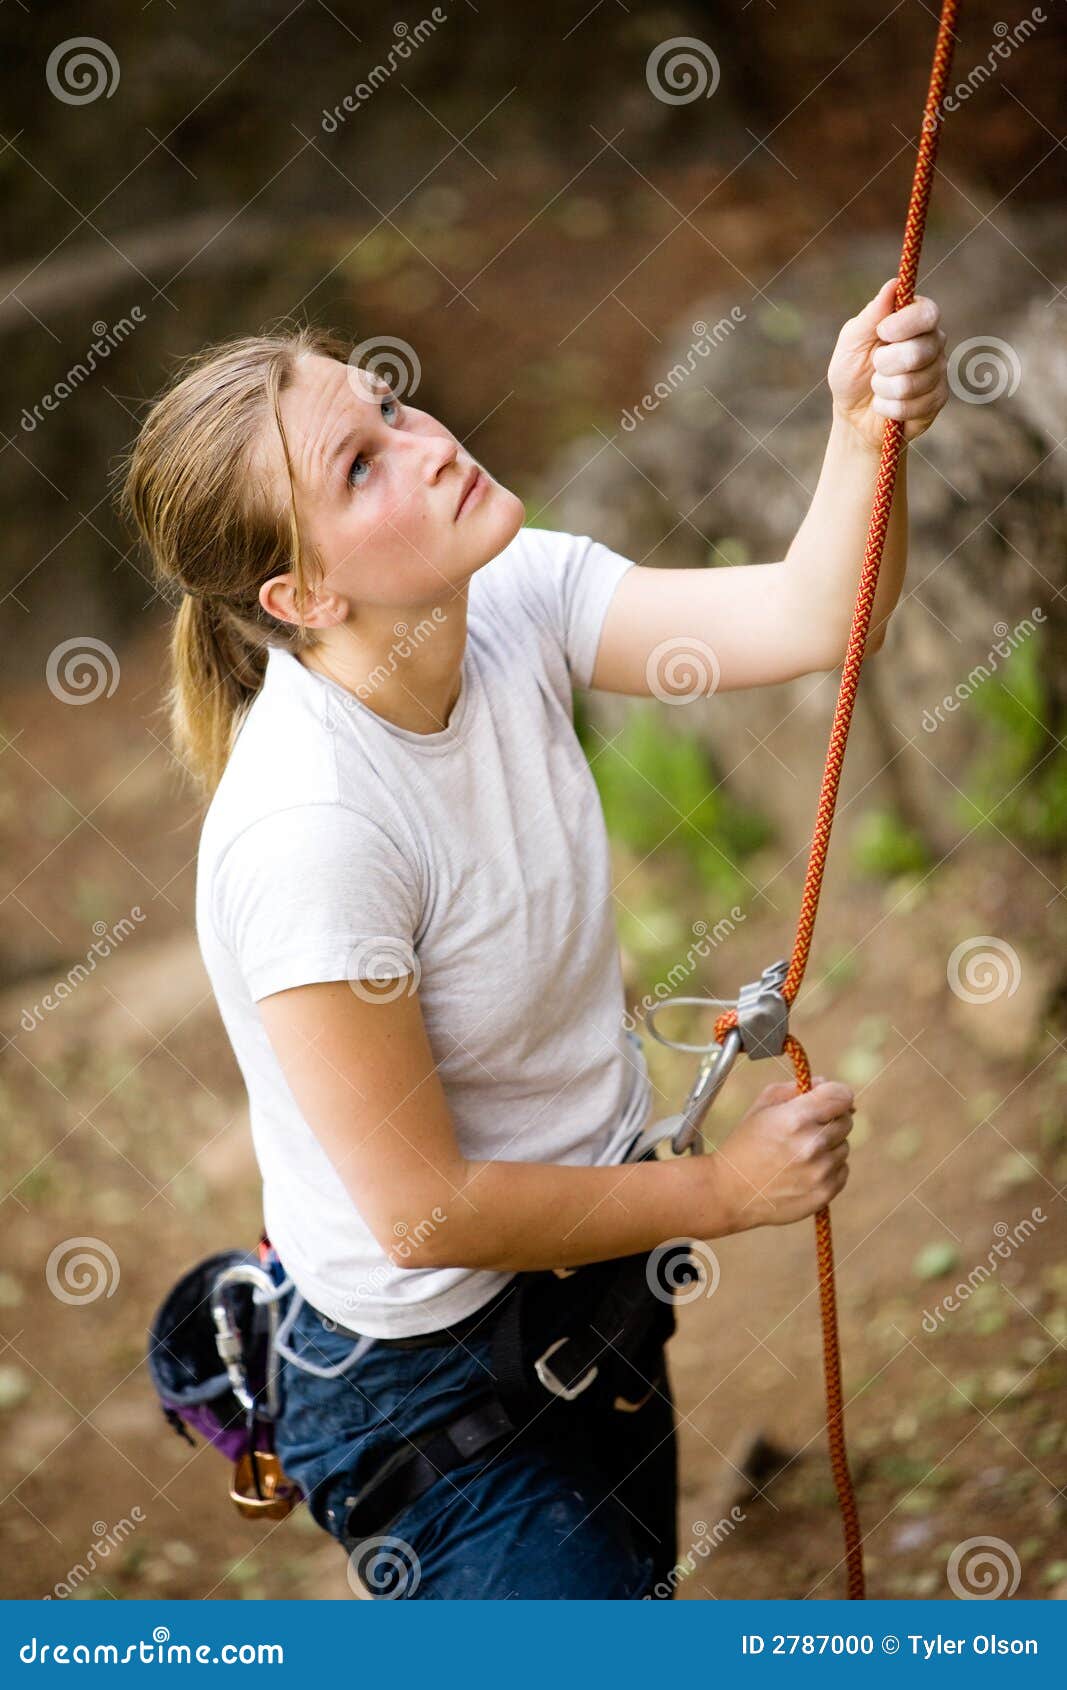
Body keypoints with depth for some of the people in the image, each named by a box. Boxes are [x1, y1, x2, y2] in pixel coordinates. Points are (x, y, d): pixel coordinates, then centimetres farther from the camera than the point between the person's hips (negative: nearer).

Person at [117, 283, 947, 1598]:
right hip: (432, 1379, -8)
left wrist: (866, 431, -40)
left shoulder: (514, 603, -14)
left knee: (629, 1586, 29)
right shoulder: (306, 832, -34)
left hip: (586, 1271, 8)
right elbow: (425, 1209, -27)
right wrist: (725, 1189, -16)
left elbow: (811, 618, -20)